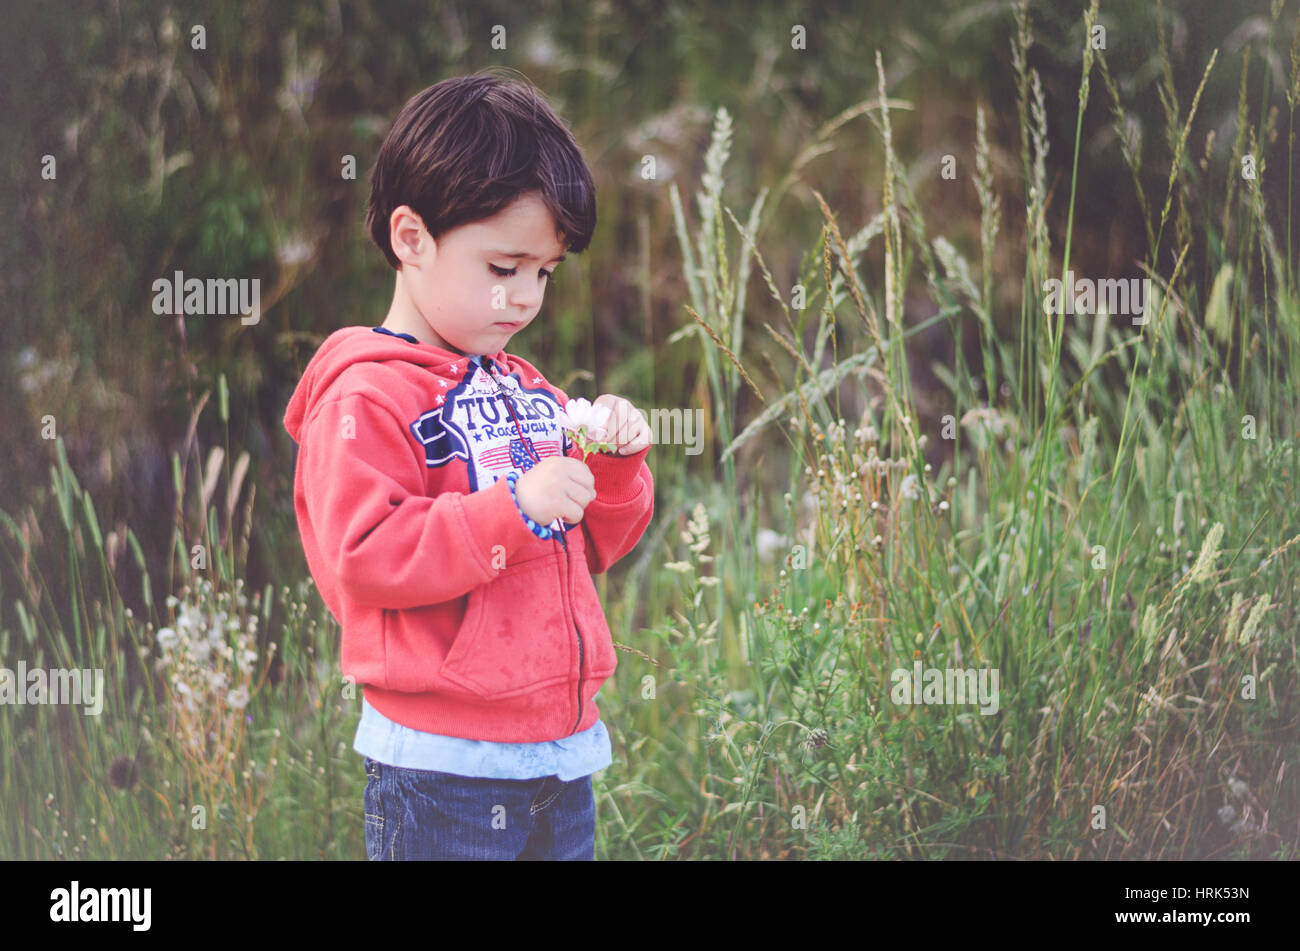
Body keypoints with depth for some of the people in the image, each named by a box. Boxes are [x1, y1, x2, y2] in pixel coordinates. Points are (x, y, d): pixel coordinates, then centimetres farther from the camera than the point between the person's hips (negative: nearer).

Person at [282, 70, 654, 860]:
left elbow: (593, 546, 22)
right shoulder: (366, 397, -9)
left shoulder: (530, 391, 16)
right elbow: (363, 557, -21)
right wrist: (516, 507, -24)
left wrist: (617, 463, 2)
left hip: (562, 753, 8)